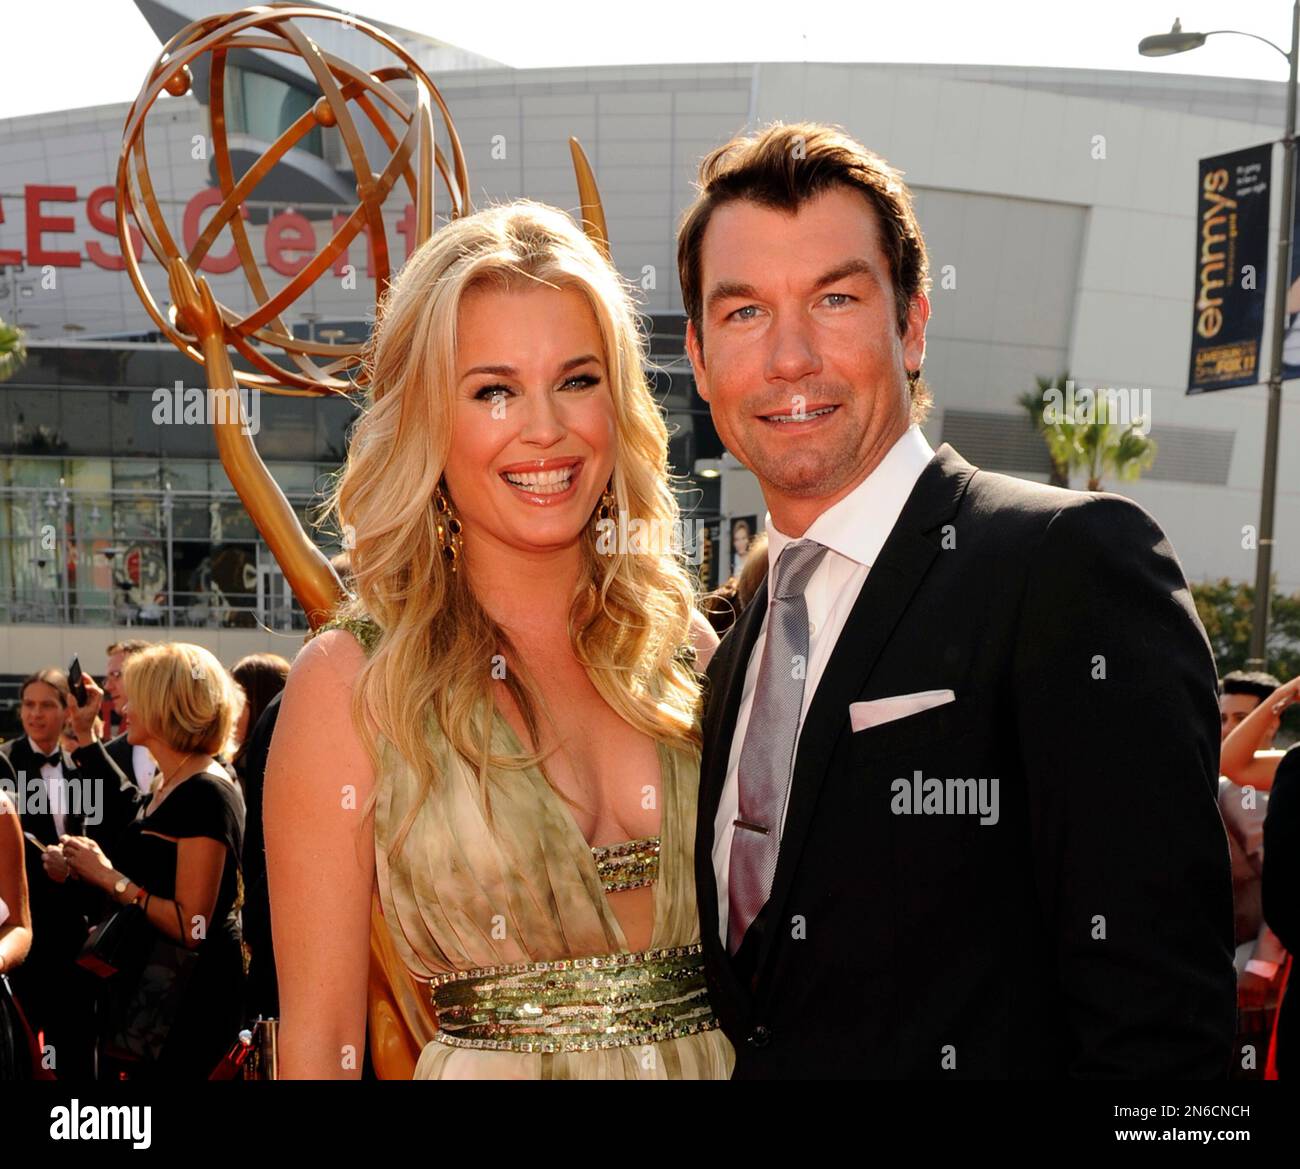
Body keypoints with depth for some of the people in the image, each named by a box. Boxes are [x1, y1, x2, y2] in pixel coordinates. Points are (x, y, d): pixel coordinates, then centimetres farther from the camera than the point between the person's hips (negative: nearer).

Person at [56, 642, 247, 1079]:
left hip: (192, 994, -10)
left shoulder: (205, 793, -20)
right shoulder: (168, 785, 11)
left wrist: (109, 877, -18)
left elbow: (190, 926, -24)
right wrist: (100, 863, 4)